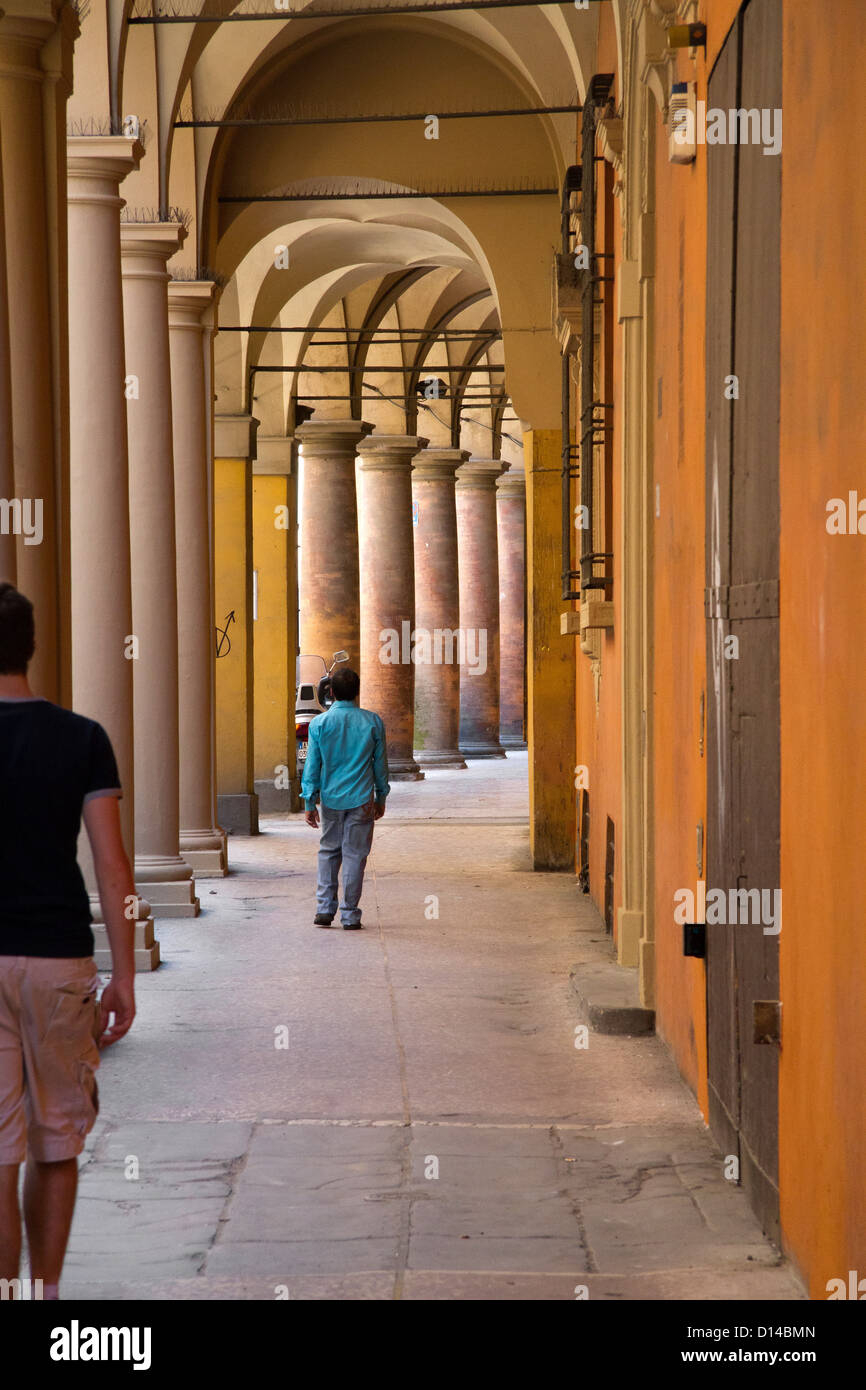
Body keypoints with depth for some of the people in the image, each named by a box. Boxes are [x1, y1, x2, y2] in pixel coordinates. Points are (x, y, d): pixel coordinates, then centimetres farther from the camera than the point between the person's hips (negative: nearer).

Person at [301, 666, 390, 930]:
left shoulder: (319, 723, -4)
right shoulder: (373, 722, -4)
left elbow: (312, 765, -2)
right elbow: (380, 763, 4)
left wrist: (309, 802, 4)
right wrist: (381, 797, 15)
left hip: (331, 799, 1)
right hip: (362, 799, -1)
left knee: (329, 852, 15)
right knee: (355, 854, 4)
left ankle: (324, 908, 8)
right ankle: (350, 915, 5)